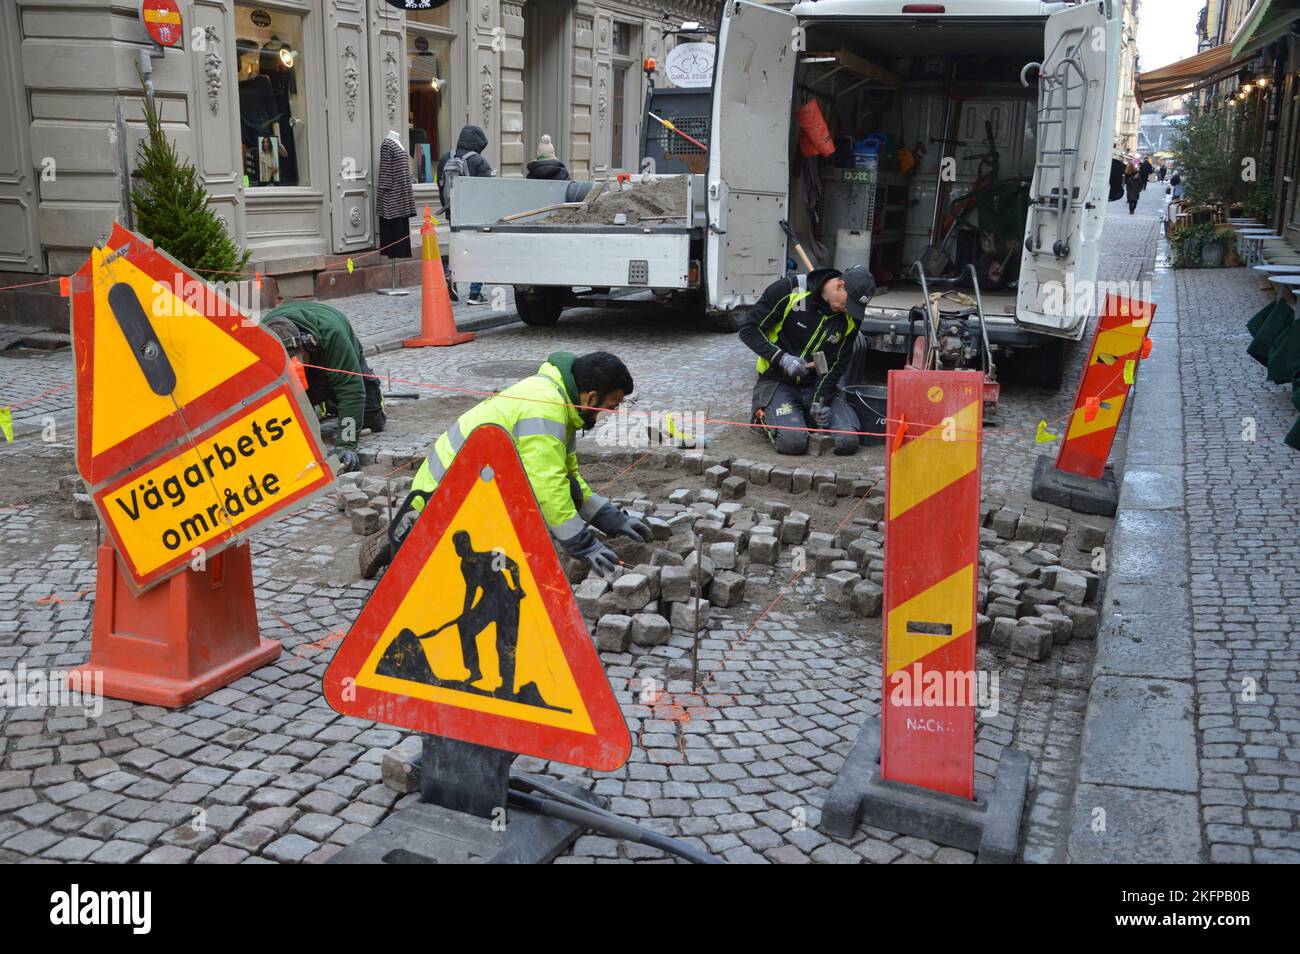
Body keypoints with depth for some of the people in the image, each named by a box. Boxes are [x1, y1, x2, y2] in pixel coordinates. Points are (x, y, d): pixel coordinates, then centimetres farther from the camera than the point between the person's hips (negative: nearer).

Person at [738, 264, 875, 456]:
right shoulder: (789, 289, -17)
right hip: (777, 381, -4)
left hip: (815, 385, 4)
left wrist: (820, 401, -14)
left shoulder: (850, 318, -5)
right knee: (794, 441, -27)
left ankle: (804, 416, 14)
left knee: (848, 441, -17)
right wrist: (782, 358, -22)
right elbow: (748, 328, -12)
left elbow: (835, 364, 1)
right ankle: (764, 417, 8)